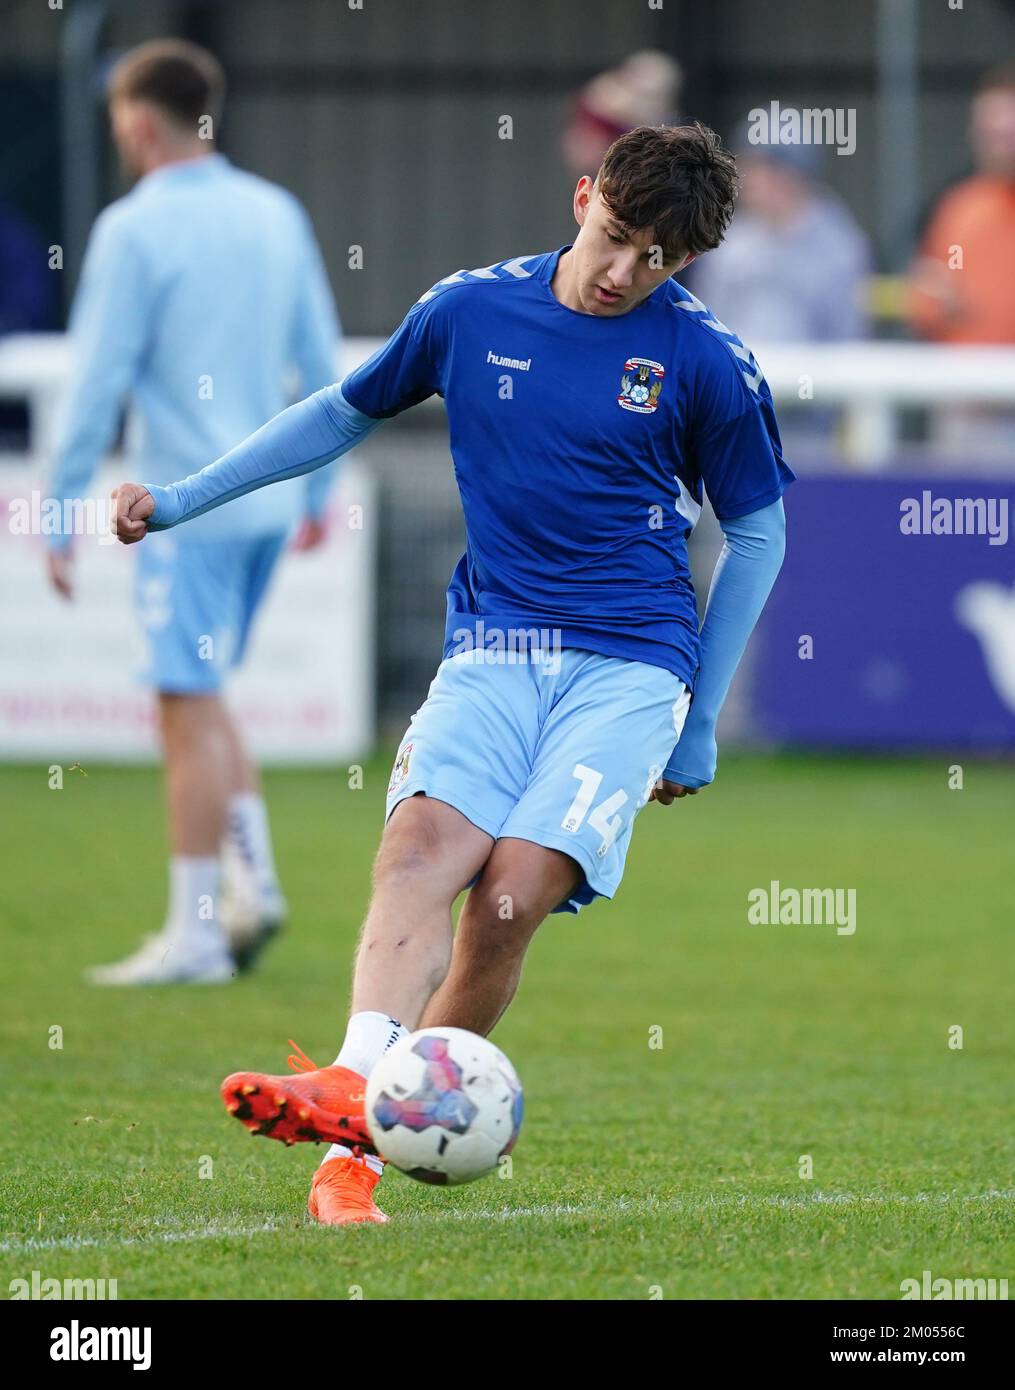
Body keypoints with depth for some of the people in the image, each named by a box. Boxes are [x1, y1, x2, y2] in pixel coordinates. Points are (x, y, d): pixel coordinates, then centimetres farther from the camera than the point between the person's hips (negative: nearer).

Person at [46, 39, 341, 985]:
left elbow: (99, 384, -11)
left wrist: (59, 517, -6)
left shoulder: (134, 230, -10)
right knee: (200, 700, 19)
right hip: (270, 499, 7)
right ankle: (256, 881, 10)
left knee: (189, 710, -2)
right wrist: (317, 488, 22)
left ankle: (193, 935, 0)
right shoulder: (277, 214, 9)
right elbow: (321, 362, 13)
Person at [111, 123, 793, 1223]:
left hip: (631, 666, -2)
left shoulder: (706, 362, -1)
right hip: (491, 647, 2)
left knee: (514, 894, -23)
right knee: (423, 845, -27)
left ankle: (376, 1128, -15)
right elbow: (343, 415, 21)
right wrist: (181, 500, 21)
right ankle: (357, 1087, -46)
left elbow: (756, 533, 10)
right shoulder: (471, 310, 5)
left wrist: (699, 726, 10)